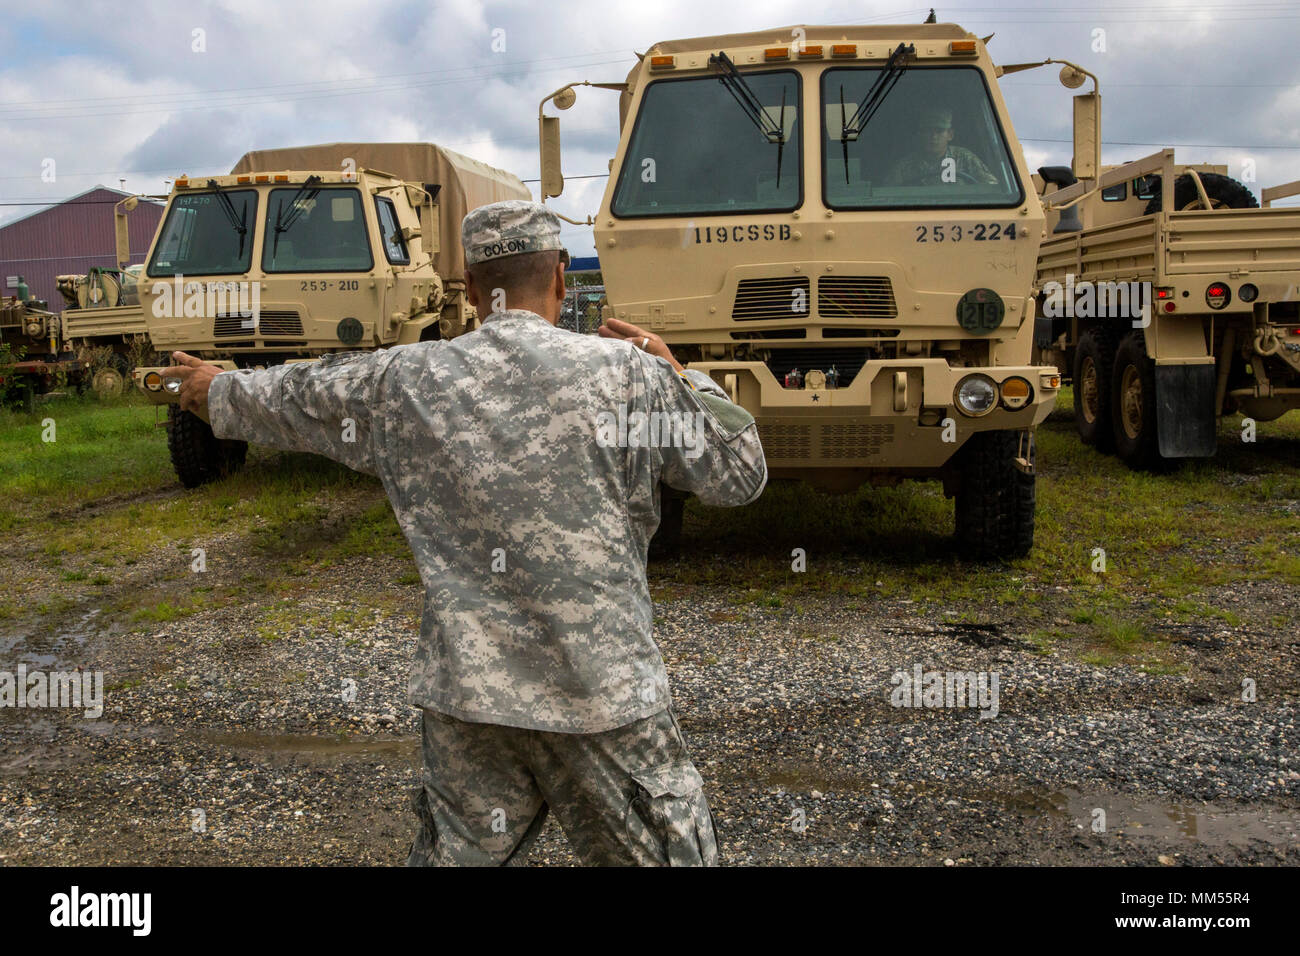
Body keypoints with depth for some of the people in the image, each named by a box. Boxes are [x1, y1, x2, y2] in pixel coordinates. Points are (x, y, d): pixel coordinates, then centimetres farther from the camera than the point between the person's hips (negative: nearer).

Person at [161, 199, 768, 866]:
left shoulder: (404, 381, 2)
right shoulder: (628, 371, -7)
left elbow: (292, 396, 20)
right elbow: (740, 474, 0)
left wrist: (219, 388, 40)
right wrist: (677, 375, 10)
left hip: (465, 691, 3)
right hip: (604, 694, -2)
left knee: (458, 851, 20)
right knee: (663, 849, 13)